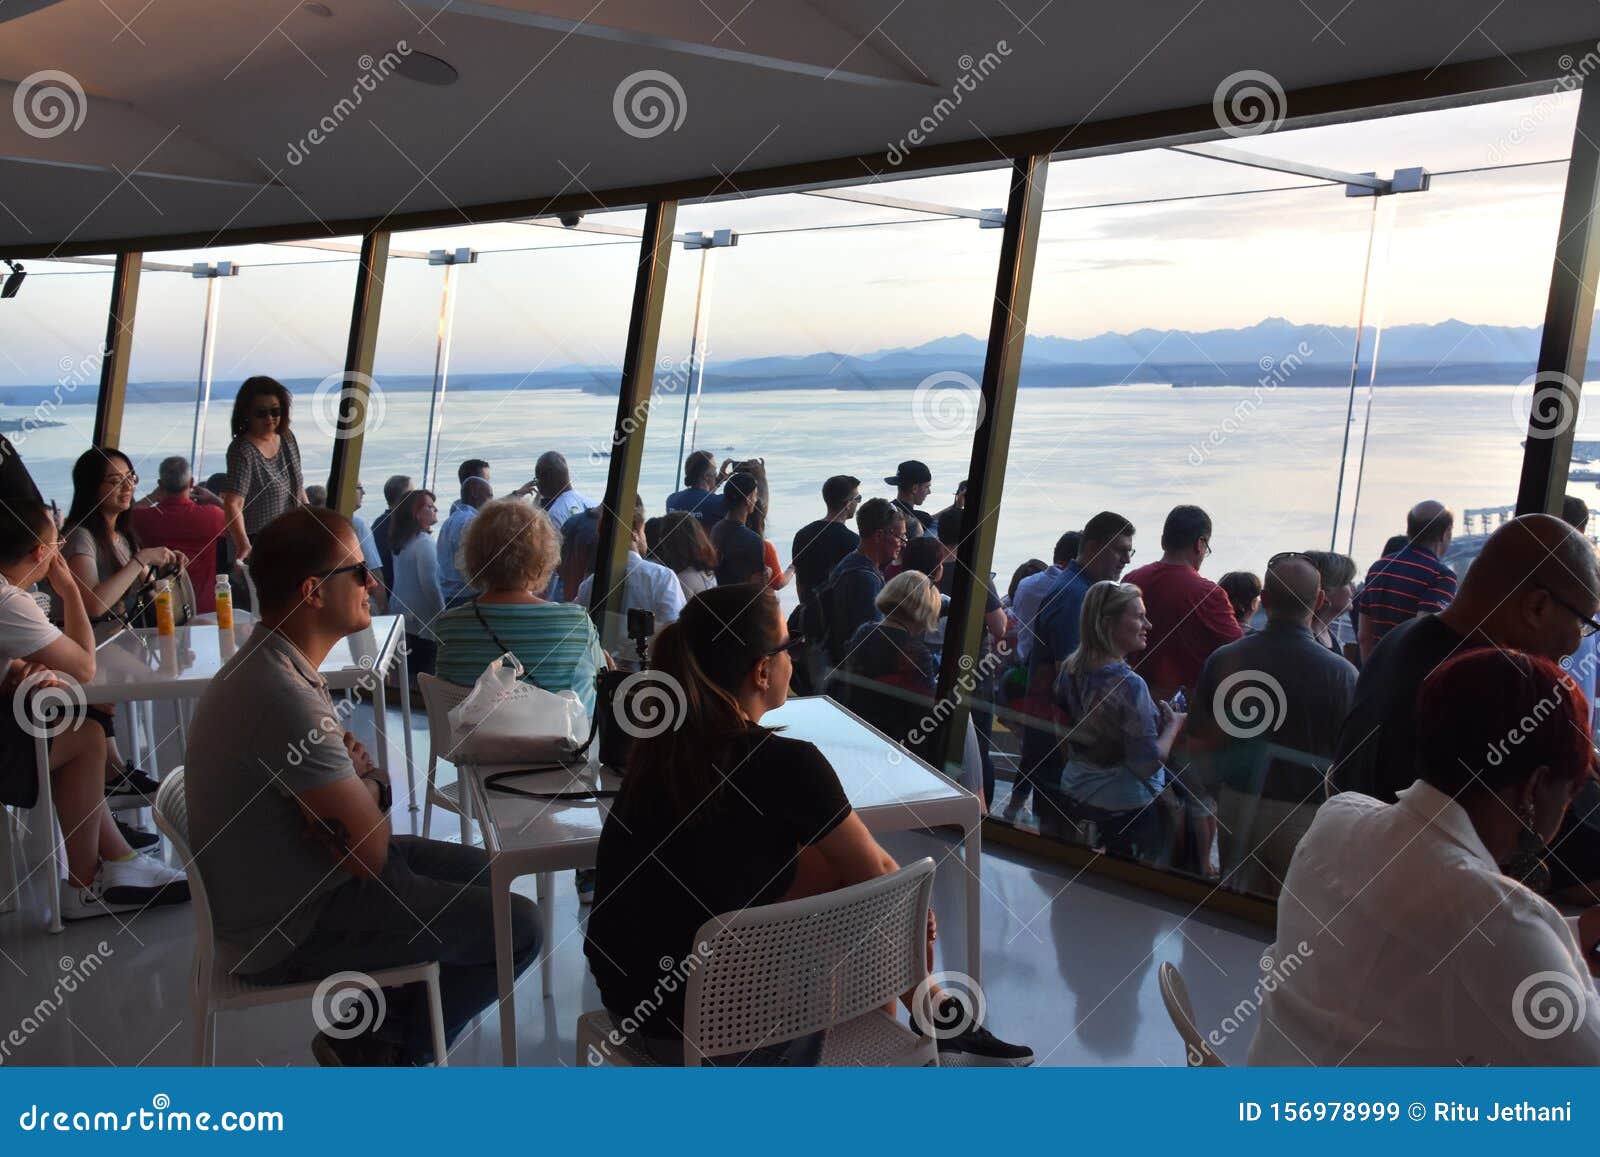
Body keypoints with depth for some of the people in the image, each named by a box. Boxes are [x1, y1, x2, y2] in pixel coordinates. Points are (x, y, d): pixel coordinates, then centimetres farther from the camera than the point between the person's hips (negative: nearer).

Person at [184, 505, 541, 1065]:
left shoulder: (268, 662, 2)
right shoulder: (284, 699, -30)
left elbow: (341, 772, 9)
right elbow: (371, 852, -26)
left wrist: (367, 782, -15)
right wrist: (370, 785, -6)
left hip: (277, 881, 10)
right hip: (285, 932, -10)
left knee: (480, 872, 17)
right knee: (517, 928, -8)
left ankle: (371, 1017, 19)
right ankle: (374, 1051, 11)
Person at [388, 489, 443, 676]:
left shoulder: (401, 541, 11)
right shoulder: (423, 541, -16)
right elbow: (429, 583, -18)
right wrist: (442, 616, -9)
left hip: (401, 612, 9)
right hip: (423, 618, -9)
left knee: (408, 671, 13)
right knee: (425, 673, -4)